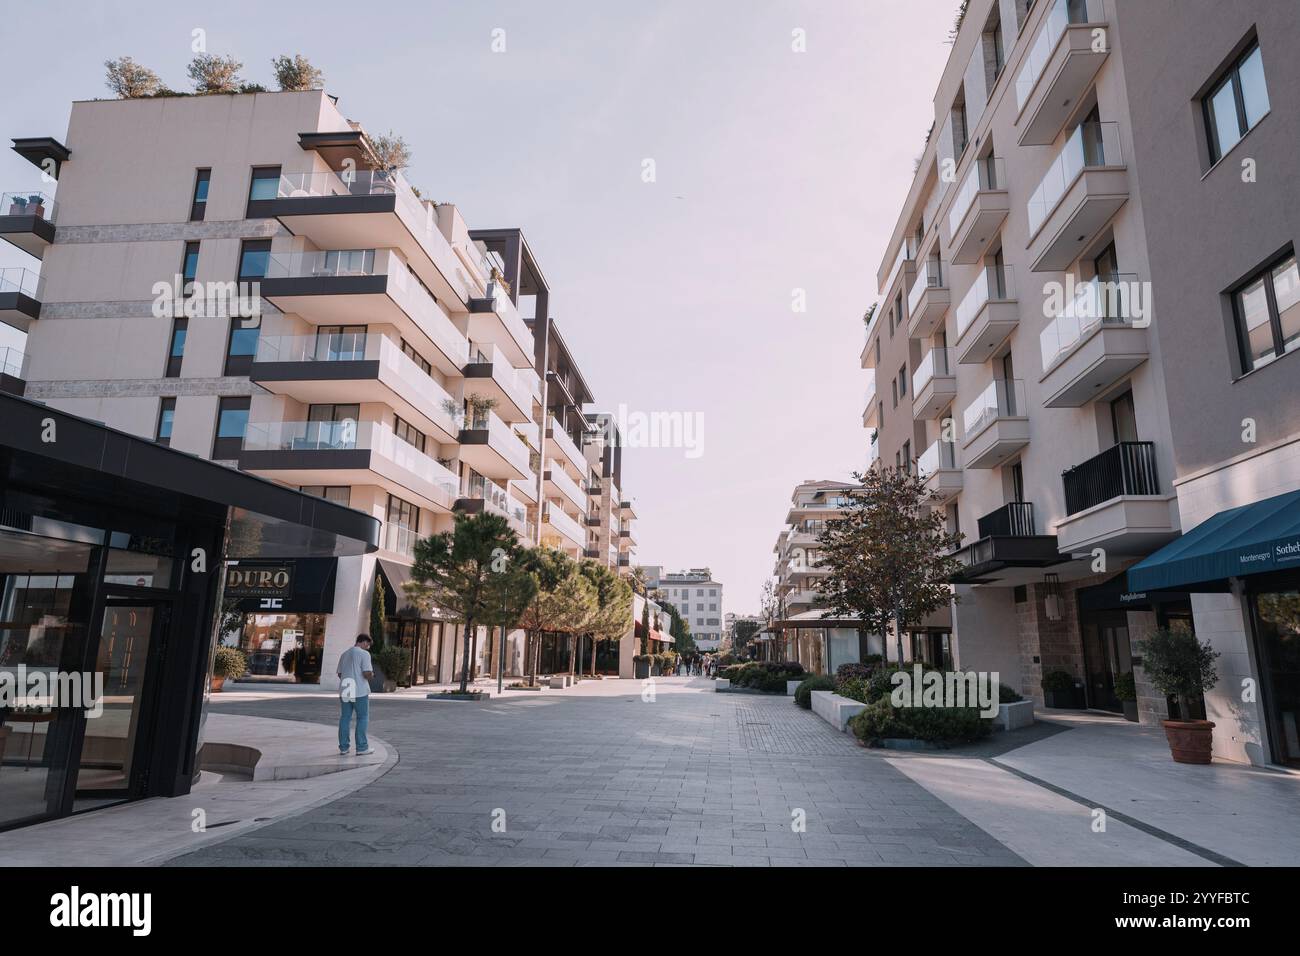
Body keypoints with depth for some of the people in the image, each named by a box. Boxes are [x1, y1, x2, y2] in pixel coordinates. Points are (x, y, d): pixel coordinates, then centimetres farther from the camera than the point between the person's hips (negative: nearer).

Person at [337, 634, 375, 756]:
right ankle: (361, 748, 2)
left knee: (345, 718, 9)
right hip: (360, 691, -6)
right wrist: (371, 674, 5)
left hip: (345, 691, 6)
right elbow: (367, 673, -17)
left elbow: (340, 674, 17)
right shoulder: (364, 654, -9)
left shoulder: (344, 654, 13)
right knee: (362, 718, 2)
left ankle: (343, 747, 10)